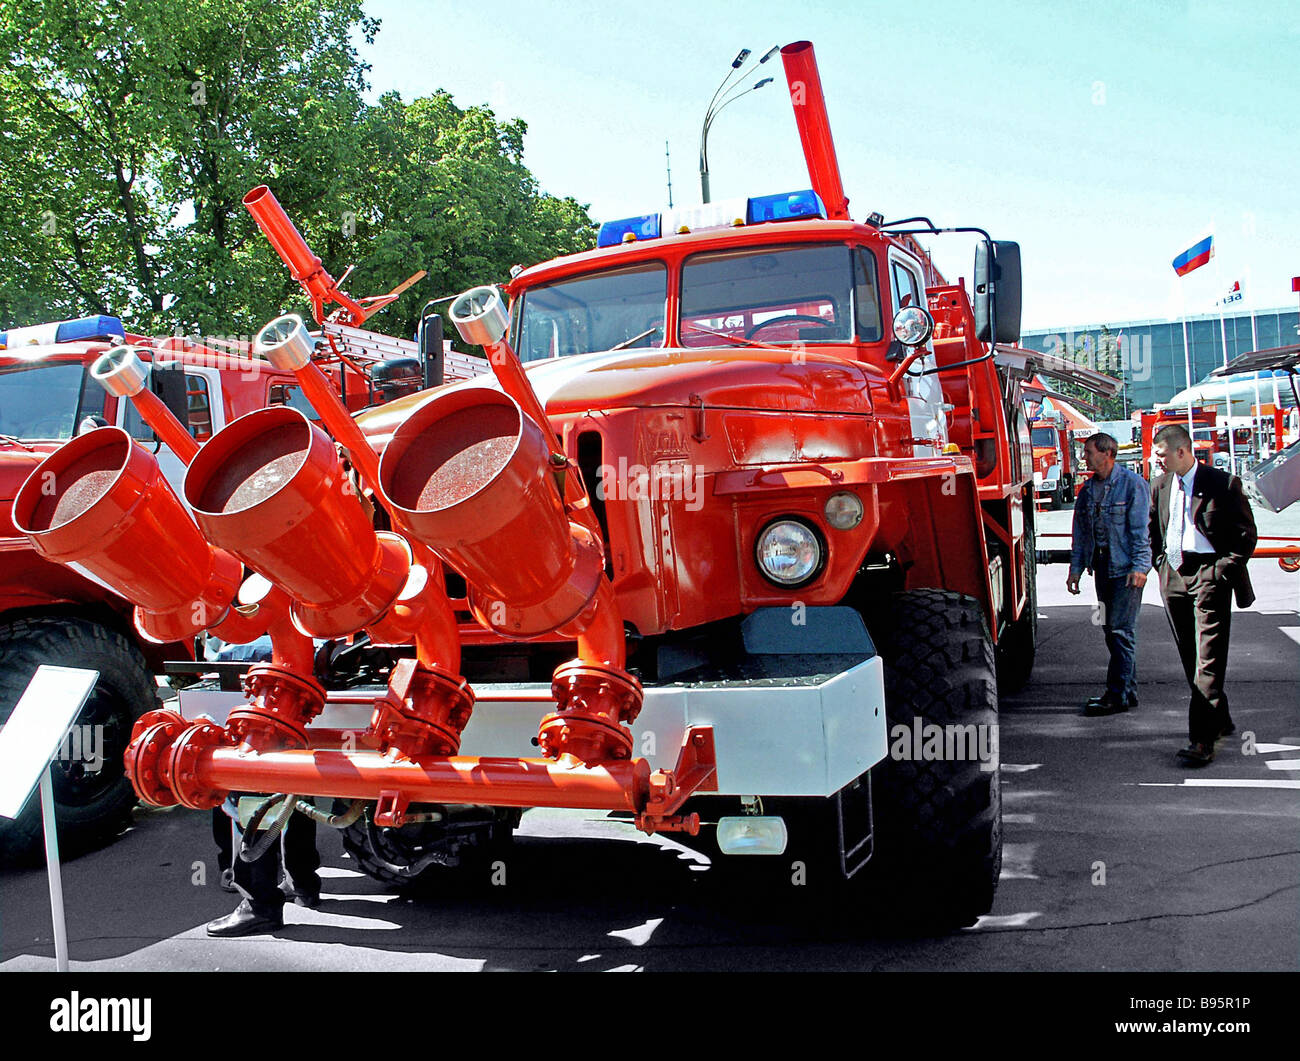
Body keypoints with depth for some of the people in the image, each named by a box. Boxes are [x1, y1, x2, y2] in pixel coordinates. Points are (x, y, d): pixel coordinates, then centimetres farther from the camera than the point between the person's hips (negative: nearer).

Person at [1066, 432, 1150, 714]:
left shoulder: (1132, 483, -7)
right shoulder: (1087, 490, 13)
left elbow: (1140, 528, -11)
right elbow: (1080, 532, 17)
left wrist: (1139, 566, -17)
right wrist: (1076, 567, 12)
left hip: (1127, 566, -7)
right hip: (1102, 564, 7)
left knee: (1121, 629, -9)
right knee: (1111, 629, 10)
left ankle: (1118, 695, -6)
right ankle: (1128, 690, 19)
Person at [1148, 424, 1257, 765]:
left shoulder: (1223, 484, -7)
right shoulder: (1160, 486, 10)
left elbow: (1247, 534, -4)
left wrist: (1223, 570, -10)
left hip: (1209, 575, -6)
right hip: (1173, 576, 6)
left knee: (1208, 660, -10)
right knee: (1190, 658, 12)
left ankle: (1203, 739, -13)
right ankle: (1220, 720, 29)